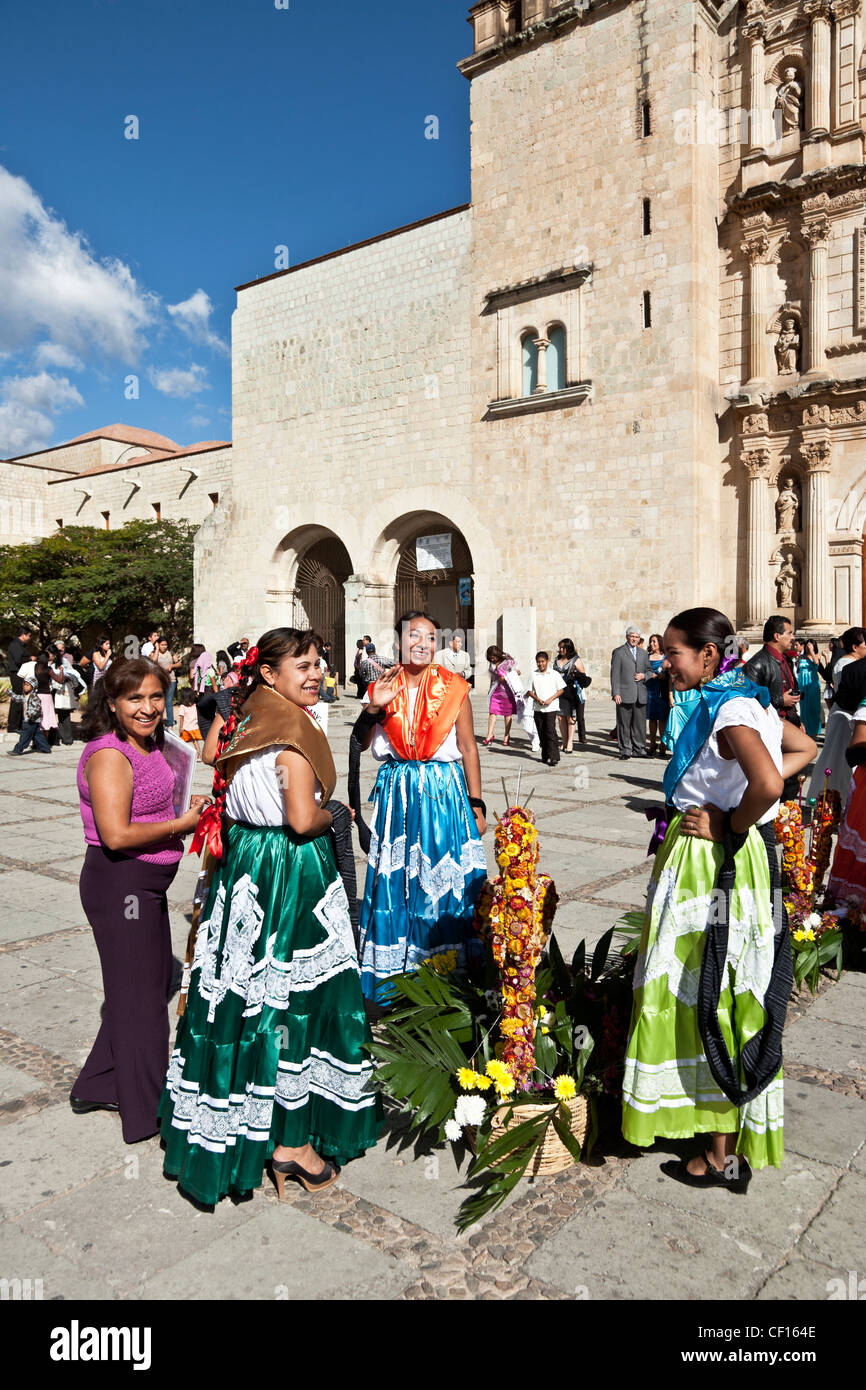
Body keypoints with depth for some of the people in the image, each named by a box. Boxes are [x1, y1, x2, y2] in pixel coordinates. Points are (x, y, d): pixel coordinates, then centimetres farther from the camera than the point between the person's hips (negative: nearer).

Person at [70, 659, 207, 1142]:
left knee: (154, 979, 20)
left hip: (146, 884, 10)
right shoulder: (110, 755, -20)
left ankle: (101, 1085, 38)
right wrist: (183, 823, -17)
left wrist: (187, 810, 5)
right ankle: (147, 1112, 21)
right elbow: (116, 834, -27)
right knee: (138, 993, 3)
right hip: (119, 884, -10)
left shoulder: (148, 747, 8)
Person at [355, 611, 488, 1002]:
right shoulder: (383, 687, 5)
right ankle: (395, 976, 22)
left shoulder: (453, 688, -1)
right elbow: (360, 743, 0)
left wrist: (476, 803, -2)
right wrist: (374, 707, -15)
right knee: (395, 881, 6)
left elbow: (468, 748, 1)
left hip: (443, 793, -2)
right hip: (396, 794, 2)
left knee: (444, 881, 1)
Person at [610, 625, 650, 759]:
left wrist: (644, 675, 0)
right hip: (624, 695, -4)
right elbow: (614, 674, -3)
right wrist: (616, 693, -11)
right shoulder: (619, 652, 2)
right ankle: (625, 750, 6)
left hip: (640, 695, 4)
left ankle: (639, 749, 13)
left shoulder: (643, 653, 17)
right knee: (624, 724, -1)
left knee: (640, 723, 5)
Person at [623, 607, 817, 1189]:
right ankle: (729, 1141, 34)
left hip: (716, 867, -10)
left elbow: (767, 783, -37)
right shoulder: (747, 700, 8)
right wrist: (738, 802, 9)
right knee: (714, 998, 18)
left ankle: (724, 1156, 17)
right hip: (720, 861, 10)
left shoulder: (729, 712, -21)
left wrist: (730, 825, -19)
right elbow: (804, 748, 20)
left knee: (712, 999, 2)